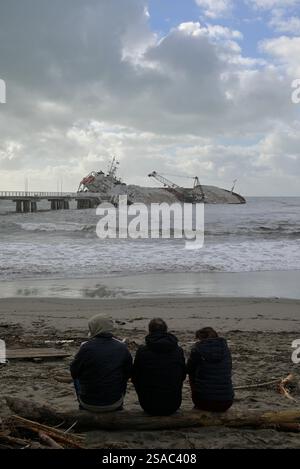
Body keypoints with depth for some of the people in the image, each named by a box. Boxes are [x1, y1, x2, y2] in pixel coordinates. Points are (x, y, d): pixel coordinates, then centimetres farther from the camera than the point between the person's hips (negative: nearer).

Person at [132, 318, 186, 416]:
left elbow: (135, 378, -1)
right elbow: (183, 376, 7)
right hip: (173, 406, 1)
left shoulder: (142, 351, -11)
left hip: (149, 407, -1)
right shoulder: (178, 351, -6)